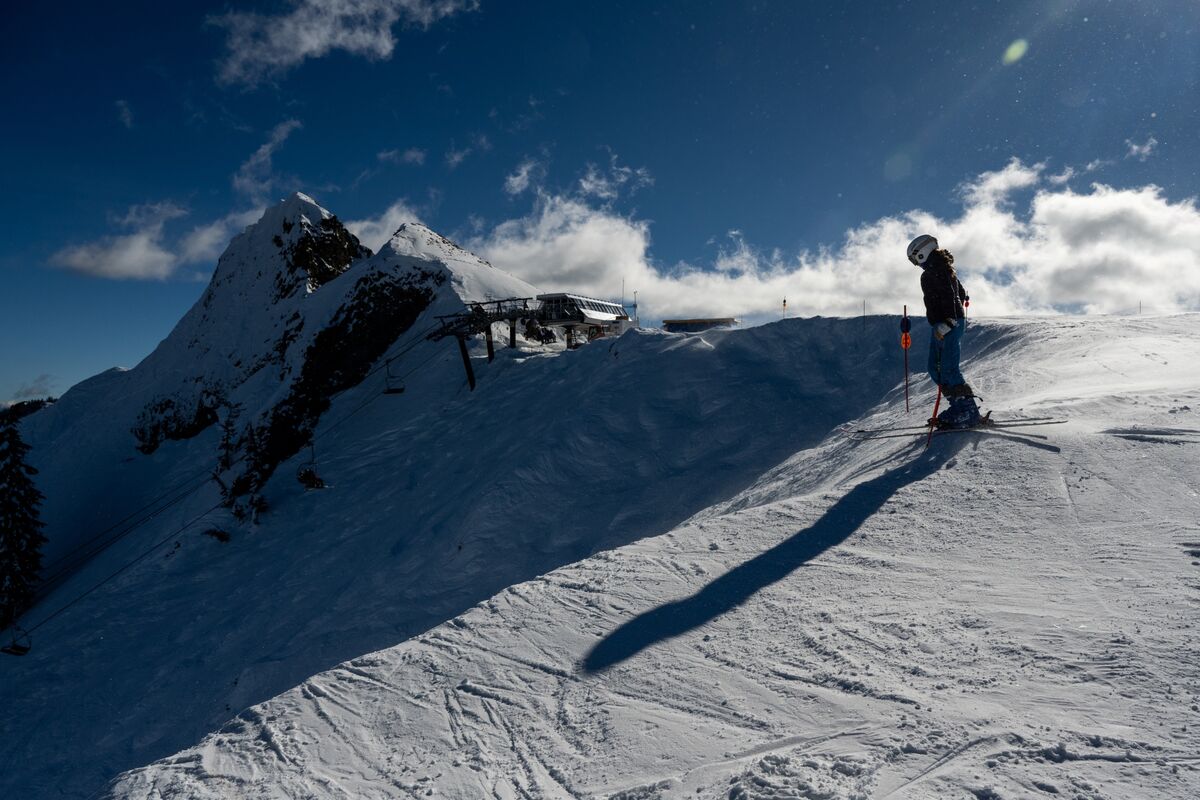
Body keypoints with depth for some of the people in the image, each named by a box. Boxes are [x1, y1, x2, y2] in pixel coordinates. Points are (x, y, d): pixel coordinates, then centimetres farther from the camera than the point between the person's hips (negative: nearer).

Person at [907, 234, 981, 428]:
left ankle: (968, 411, -10)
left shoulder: (932, 272, -12)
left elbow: (948, 296, -23)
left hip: (947, 325, -11)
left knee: (948, 368, -12)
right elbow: (961, 292, 29)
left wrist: (947, 322, -29)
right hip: (955, 321, 11)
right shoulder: (944, 268, 20)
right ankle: (959, 407, 13)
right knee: (936, 368, 12)